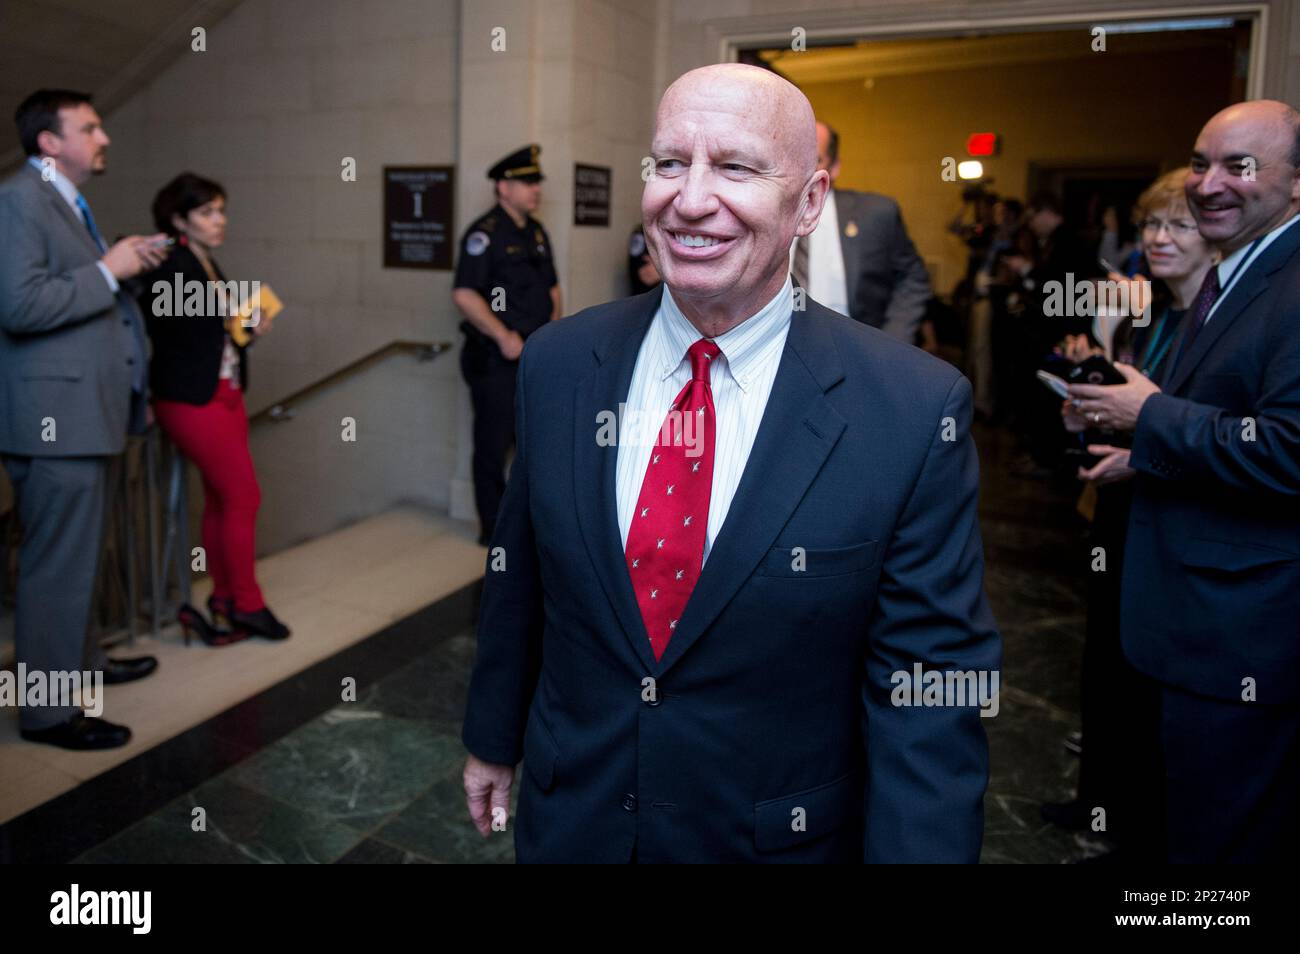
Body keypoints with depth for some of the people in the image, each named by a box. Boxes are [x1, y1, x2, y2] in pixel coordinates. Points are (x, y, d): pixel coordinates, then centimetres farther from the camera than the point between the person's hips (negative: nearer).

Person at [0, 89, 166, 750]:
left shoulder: (66, 201, 17)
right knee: (57, 564, -3)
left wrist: (125, 265, 10)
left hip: (83, 407, 10)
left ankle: (80, 661, 38)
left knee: (75, 556, 22)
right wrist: (107, 269, -18)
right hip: (56, 413, -10)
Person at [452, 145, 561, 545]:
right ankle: (494, 527, 12)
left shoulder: (537, 233, 13)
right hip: (495, 360, -8)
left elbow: (551, 285, 24)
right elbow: (464, 294, -19)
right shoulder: (485, 233, -12)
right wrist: (504, 336, -20)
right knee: (493, 444, 2)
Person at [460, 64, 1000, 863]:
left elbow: (930, 698, -15)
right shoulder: (557, 364, -9)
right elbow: (520, 576, 3)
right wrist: (494, 737, 13)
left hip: (784, 835, -2)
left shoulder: (917, 410, -19)